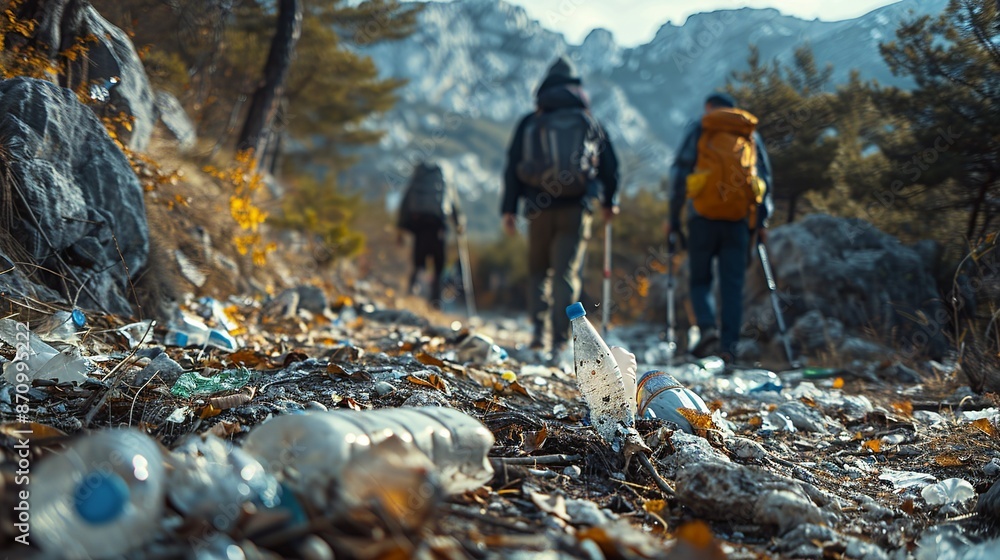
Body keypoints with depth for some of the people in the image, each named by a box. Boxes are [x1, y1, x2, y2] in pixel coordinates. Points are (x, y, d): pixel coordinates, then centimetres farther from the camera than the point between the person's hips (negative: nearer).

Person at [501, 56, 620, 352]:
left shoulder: (529, 123, 6)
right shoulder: (591, 122, 9)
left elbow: (513, 167, 2)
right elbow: (610, 165, 12)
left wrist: (509, 209, 3)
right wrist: (610, 202, 24)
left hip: (539, 208, 0)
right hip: (577, 208, 0)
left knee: (538, 269, 16)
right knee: (566, 272, 2)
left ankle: (538, 326, 0)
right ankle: (560, 339, -4)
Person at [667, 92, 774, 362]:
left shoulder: (698, 129, 9)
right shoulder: (750, 134, 18)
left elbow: (679, 173, 3)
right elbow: (765, 178, 15)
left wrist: (674, 218, 5)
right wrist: (761, 221, 17)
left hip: (703, 217, -2)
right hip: (739, 218, 2)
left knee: (700, 279, 8)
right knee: (733, 284, 4)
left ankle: (707, 327, -14)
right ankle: (729, 345, -3)